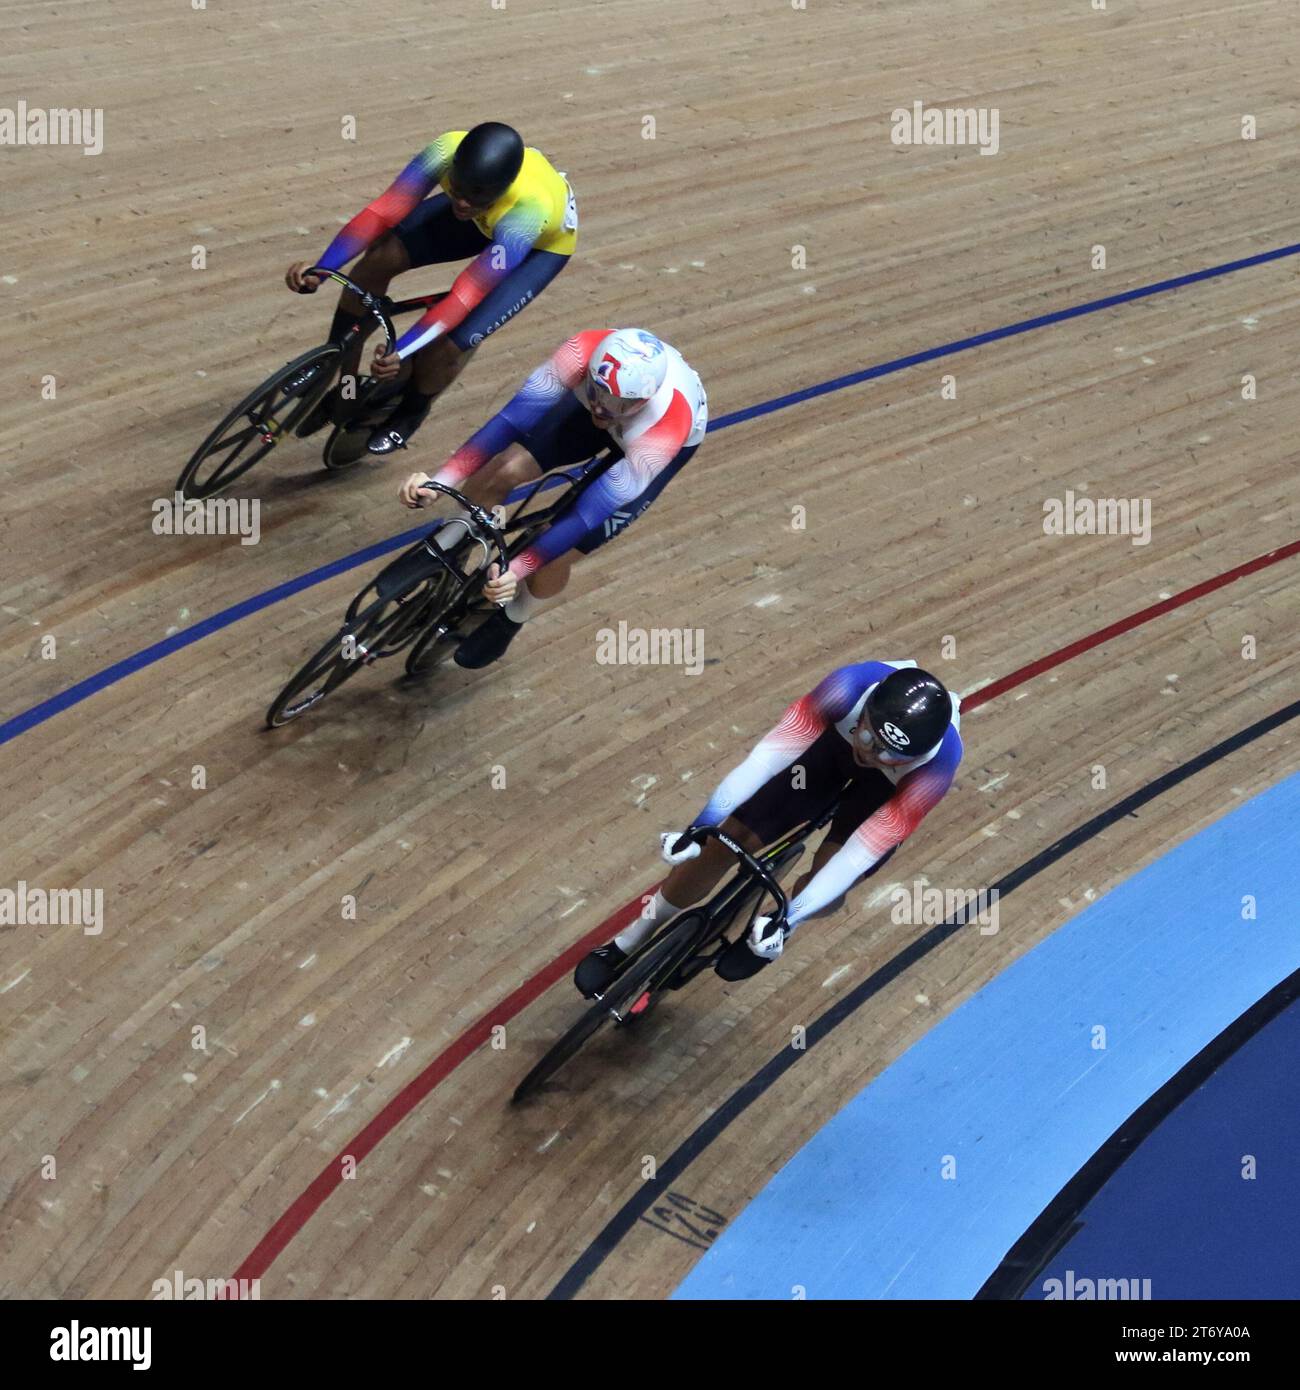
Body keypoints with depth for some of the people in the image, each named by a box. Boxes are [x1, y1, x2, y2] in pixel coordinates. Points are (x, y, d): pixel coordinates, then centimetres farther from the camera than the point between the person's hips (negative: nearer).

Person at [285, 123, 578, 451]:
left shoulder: (530, 210, -45)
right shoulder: (446, 152, -36)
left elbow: (465, 296, -46)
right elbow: (382, 213, -36)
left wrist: (400, 351, -52)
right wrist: (319, 270, -46)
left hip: (543, 243, -4)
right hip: (485, 216, 5)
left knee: (449, 344, -22)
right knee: (378, 258, -16)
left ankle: (408, 416, 13)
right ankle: (337, 392, 0)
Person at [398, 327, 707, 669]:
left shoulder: (667, 427, -44)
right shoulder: (584, 353, -40)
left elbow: (590, 512, -41)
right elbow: (513, 417, -39)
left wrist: (518, 570, -45)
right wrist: (440, 480, -47)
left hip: (650, 443, -3)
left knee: (555, 555, -11)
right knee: (501, 471, -16)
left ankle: (509, 621, 22)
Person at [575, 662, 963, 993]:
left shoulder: (939, 763, -41)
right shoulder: (852, 686, -41)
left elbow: (861, 853, -39)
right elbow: (768, 754, -43)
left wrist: (787, 920, -41)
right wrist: (700, 826, -50)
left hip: (889, 787, -1)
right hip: (836, 738, 1)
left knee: (826, 888, -21)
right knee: (727, 840, -7)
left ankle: (770, 930, 16)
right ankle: (625, 945, 12)